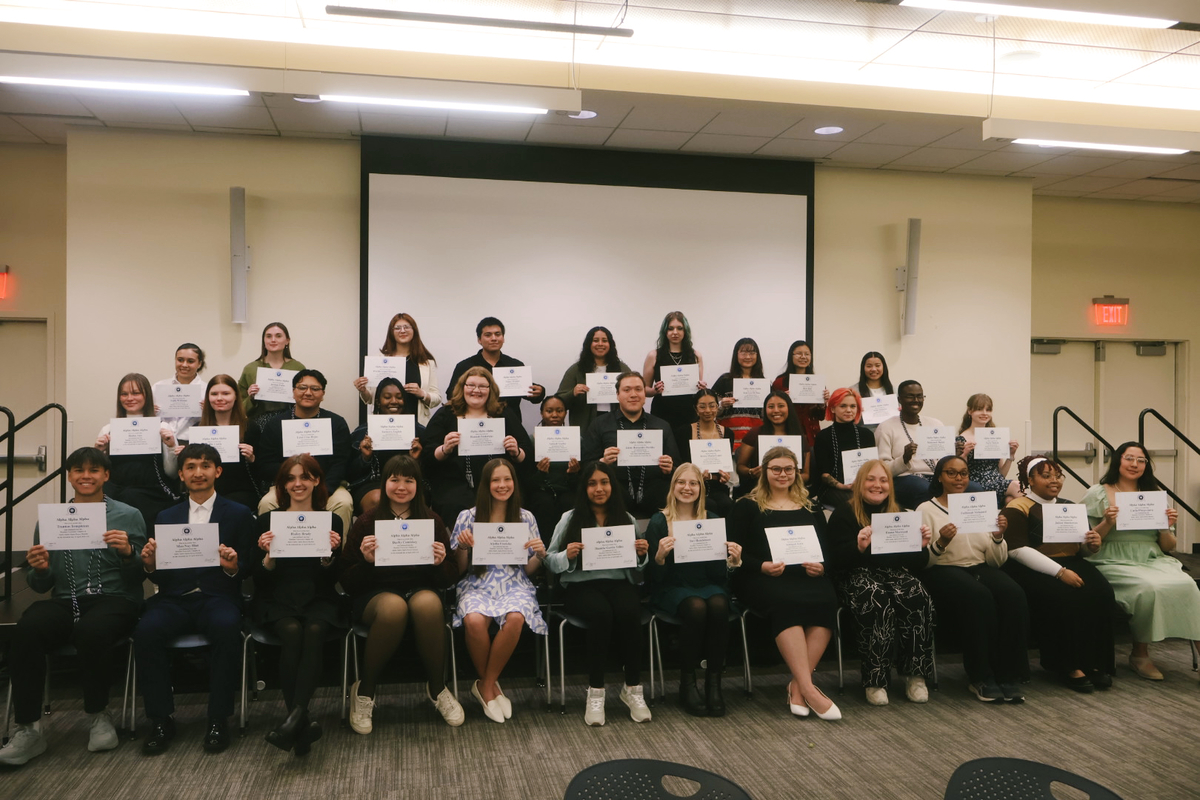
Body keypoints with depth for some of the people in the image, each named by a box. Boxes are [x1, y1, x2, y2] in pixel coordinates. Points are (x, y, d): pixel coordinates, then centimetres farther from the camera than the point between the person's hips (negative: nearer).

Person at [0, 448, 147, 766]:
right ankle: (28, 728, -20)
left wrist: (128, 553, -13)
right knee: (26, 631, -31)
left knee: (91, 632, -36)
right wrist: (39, 570, -6)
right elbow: (40, 585, 17)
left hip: (114, 599, -2)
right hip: (64, 601, 2)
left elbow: (138, 577, 7)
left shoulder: (128, 516, 10)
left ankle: (98, 714, -10)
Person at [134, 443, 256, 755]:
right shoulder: (166, 517, 19)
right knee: (146, 631, -29)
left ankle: (218, 719, -20)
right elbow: (160, 577, 15)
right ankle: (161, 719, -14)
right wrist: (150, 564, -8)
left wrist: (234, 567, -16)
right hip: (175, 598, 2)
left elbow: (249, 567, 7)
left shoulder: (239, 514, 11)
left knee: (227, 628, -35)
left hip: (217, 596, -2)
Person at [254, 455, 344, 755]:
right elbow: (260, 581, 5)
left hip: (317, 599, 0)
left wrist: (329, 555, -16)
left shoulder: (332, 522, 10)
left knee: (314, 631, -34)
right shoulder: (267, 521, 10)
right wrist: (268, 555, -15)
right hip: (277, 600, 0)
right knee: (292, 632, -33)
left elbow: (332, 579, 5)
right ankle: (303, 722, -32)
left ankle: (295, 715, -40)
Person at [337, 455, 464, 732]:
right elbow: (346, 581, 1)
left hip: (422, 590, 1)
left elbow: (450, 578, 9)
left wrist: (440, 563, -14)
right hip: (375, 594, -1)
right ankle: (365, 689, -14)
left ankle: (437, 687, -14)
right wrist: (366, 561, -19)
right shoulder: (366, 523, 6)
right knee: (394, 606, -37)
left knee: (428, 603, -35)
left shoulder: (432, 521, 10)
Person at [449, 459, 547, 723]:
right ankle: (491, 686, -9)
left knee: (515, 618, -35)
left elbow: (529, 570, 12)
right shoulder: (468, 517, 5)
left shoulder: (526, 518, 9)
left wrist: (540, 554, -8)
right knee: (474, 620, -36)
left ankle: (486, 686, -11)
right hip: (477, 585, -1)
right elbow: (459, 569, 6)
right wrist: (463, 548, -13)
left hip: (514, 585, 1)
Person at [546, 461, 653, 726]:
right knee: (601, 613, -35)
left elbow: (635, 567, 16)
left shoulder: (626, 519, 15)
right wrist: (567, 555, -16)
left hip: (618, 582, 2)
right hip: (580, 585, -2)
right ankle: (595, 692, -22)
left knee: (629, 612, -33)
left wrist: (642, 554, -5)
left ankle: (633, 689, -17)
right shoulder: (570, 519, 8)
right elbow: (550, 561, 3)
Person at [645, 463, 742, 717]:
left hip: (708, 585, 2)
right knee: (696, 607, -34)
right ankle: (687, 683, -19)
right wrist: (659, 556, -27)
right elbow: (653, 577, -7)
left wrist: (732, 561, -16)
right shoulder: (659, 522, -1)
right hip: (671, 589, -2)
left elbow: (719, 573, 5)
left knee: (718, 605, -32)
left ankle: (714, 681, -19)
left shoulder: (713, 520, 7)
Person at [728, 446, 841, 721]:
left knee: (826, 600, -31)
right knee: (787, 602, -36)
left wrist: (821, 567, -4)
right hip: (760, 579, -3)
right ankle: (808, 689, -36)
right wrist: (762, 566, -15)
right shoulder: (747, 506, 13)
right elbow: (737, 553, 3)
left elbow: (828, 549, 19)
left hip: (806, 575, 3)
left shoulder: (811, 508, 23)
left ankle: (797, 686, -28)